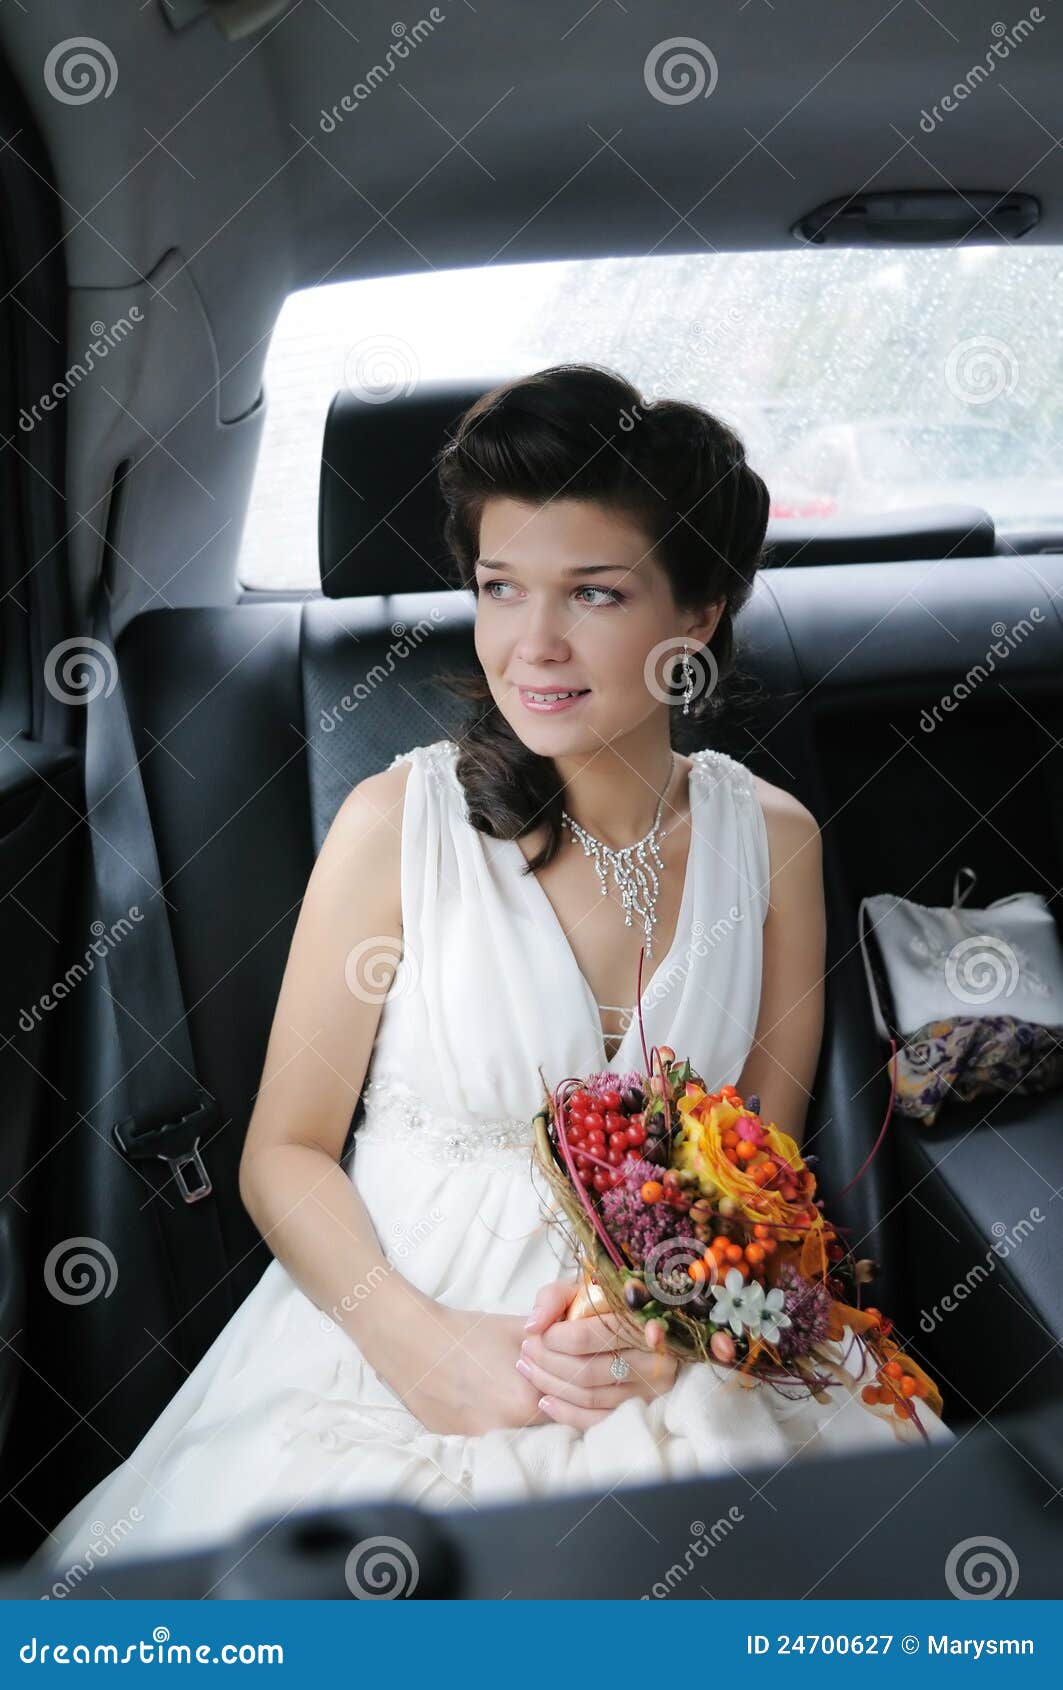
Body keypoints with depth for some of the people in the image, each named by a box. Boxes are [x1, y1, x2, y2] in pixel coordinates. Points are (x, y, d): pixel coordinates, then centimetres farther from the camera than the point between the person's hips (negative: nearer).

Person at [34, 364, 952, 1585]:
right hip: (406, 1321, -2)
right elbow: (285, 1153, -3)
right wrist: (411, 1336, -20)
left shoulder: (771, 838, 0)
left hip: (683, 1336, 3)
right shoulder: (397, 821, -9)